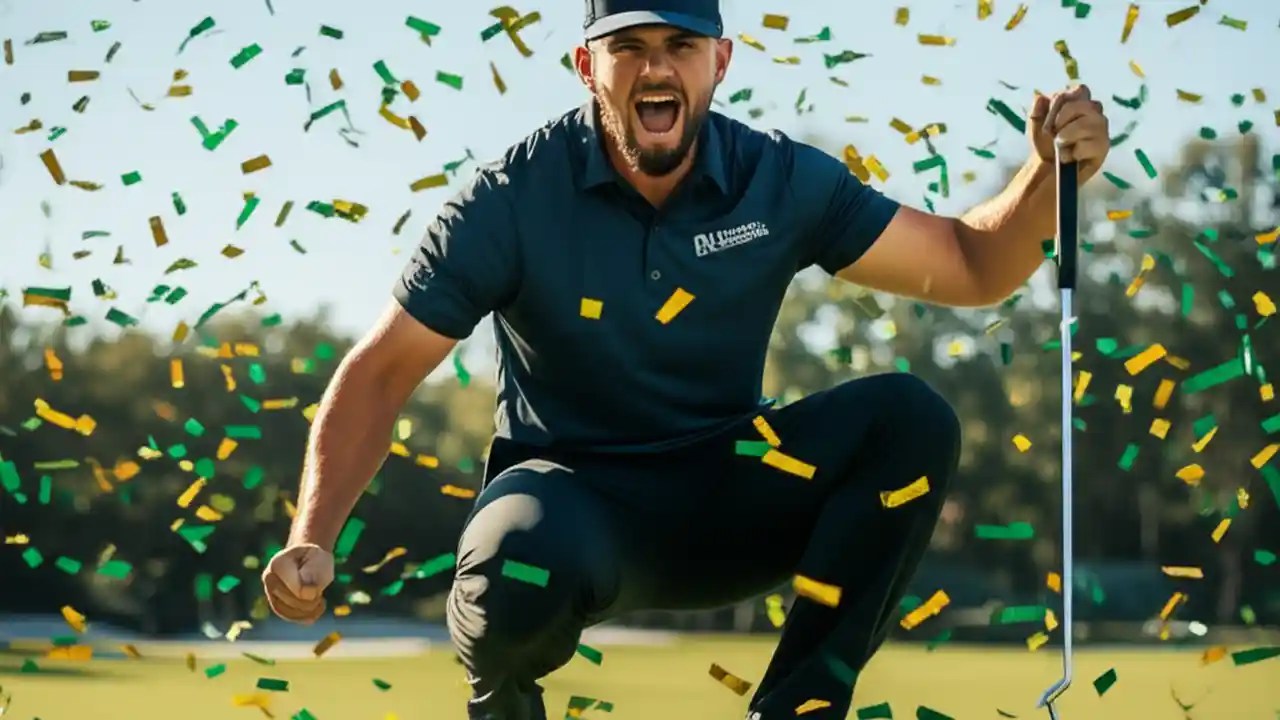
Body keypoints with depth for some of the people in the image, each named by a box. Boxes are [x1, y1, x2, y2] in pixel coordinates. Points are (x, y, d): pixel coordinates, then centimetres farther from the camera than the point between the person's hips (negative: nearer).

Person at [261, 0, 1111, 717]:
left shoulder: (782, 183, -6)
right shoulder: (514, 199, -14)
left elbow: (971, 265, -2)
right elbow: (382, 371, -12)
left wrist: (1048, 173, -23)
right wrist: (313, 540, -25)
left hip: (722, 510, 3)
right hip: (574, 499, -3)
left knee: (908, 419, -21)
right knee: (527, 561, -40)